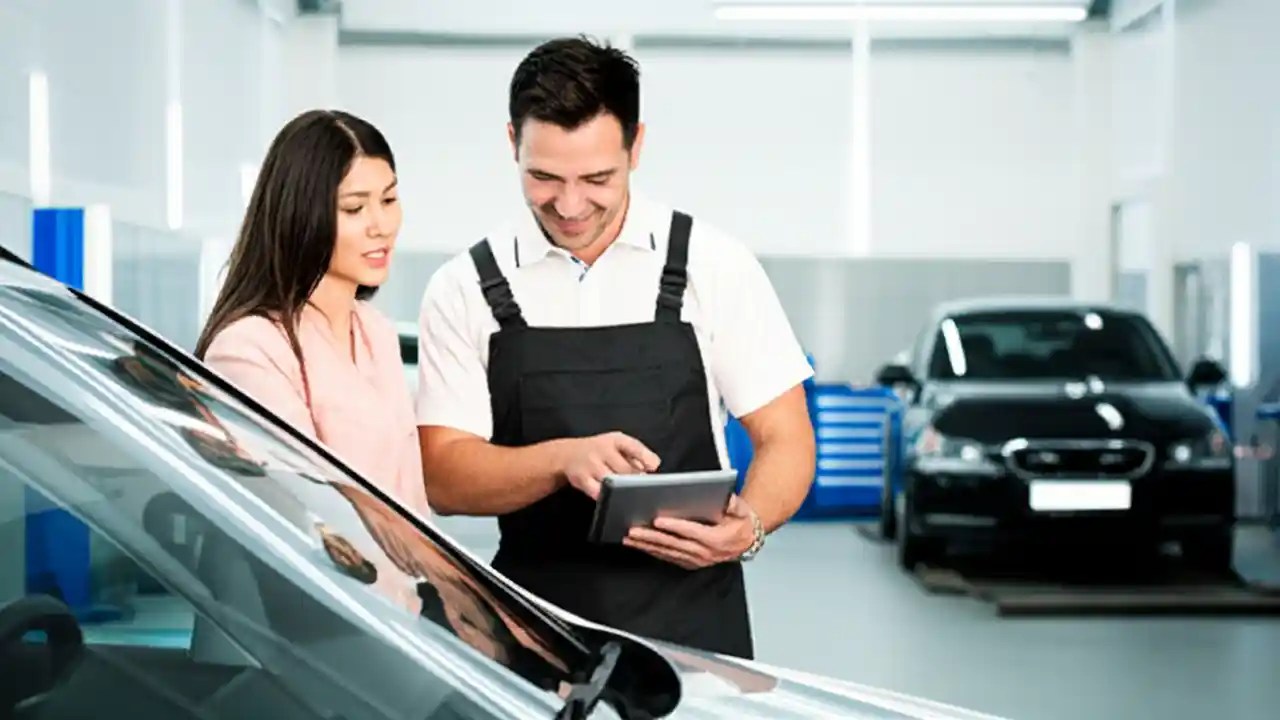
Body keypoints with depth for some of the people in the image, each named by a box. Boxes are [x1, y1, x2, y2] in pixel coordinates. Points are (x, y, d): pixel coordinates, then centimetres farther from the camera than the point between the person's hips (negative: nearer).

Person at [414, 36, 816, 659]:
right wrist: (565, 458, -24)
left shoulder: (714, 265, -1)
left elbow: (785, 438, 1)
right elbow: (443, 476, -5)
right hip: (536, 625, 0)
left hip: (691, 626, 0)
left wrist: (749, 526, -20)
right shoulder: (464, 290, 0)